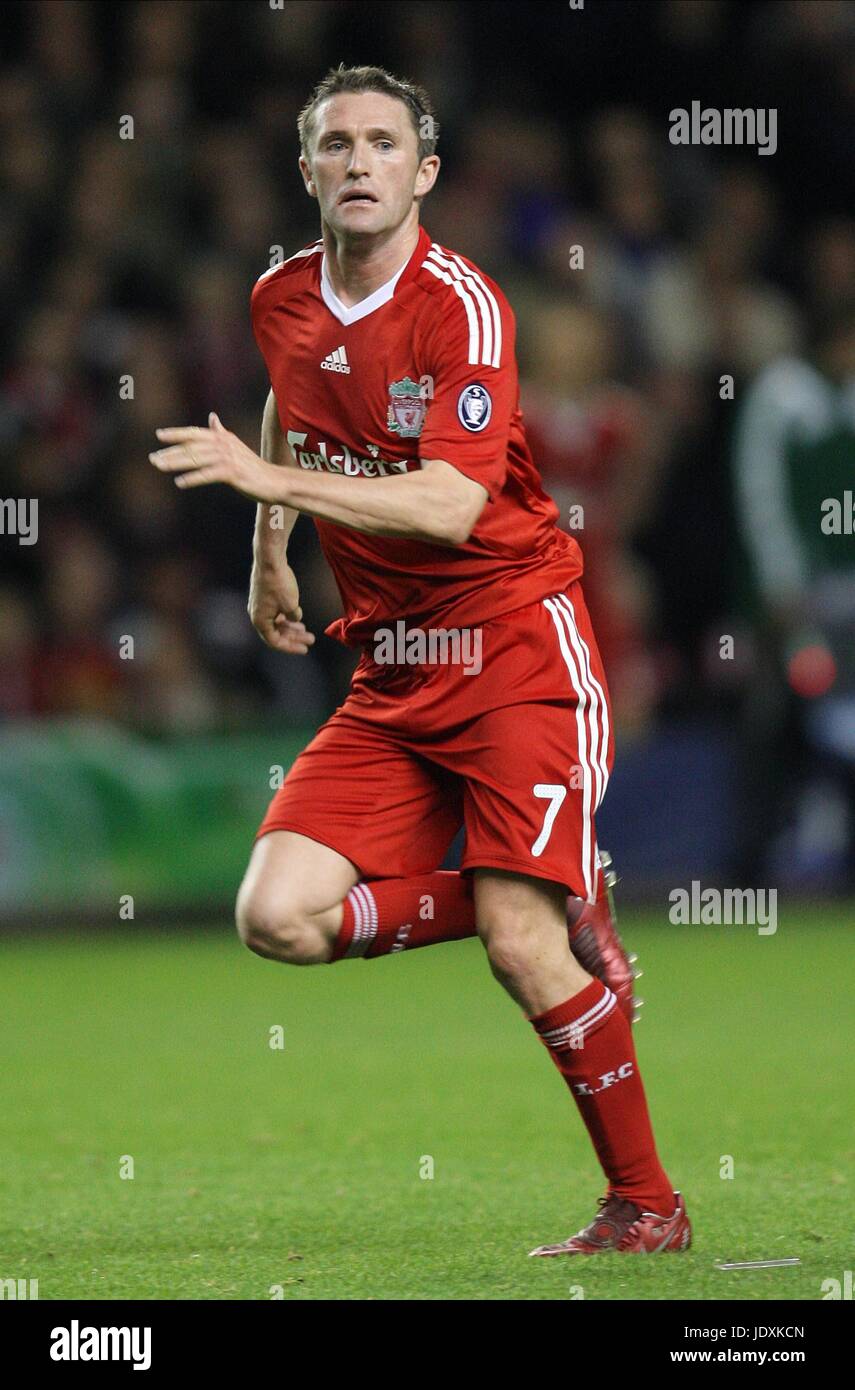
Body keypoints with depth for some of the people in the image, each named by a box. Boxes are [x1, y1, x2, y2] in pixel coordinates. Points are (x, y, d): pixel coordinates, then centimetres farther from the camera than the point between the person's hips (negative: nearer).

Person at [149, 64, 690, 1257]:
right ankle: (562, 911, 10)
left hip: (516, 649, -6)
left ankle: (647, 1204, 1)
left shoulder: (461, 306, -15)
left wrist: (268, 478, -31)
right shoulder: (282, 302, 5)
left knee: (519, 939, -16)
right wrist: (270, 557, 28)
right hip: (391, 678, 6)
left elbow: (451, 503, -27)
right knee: (279, 916, -10)